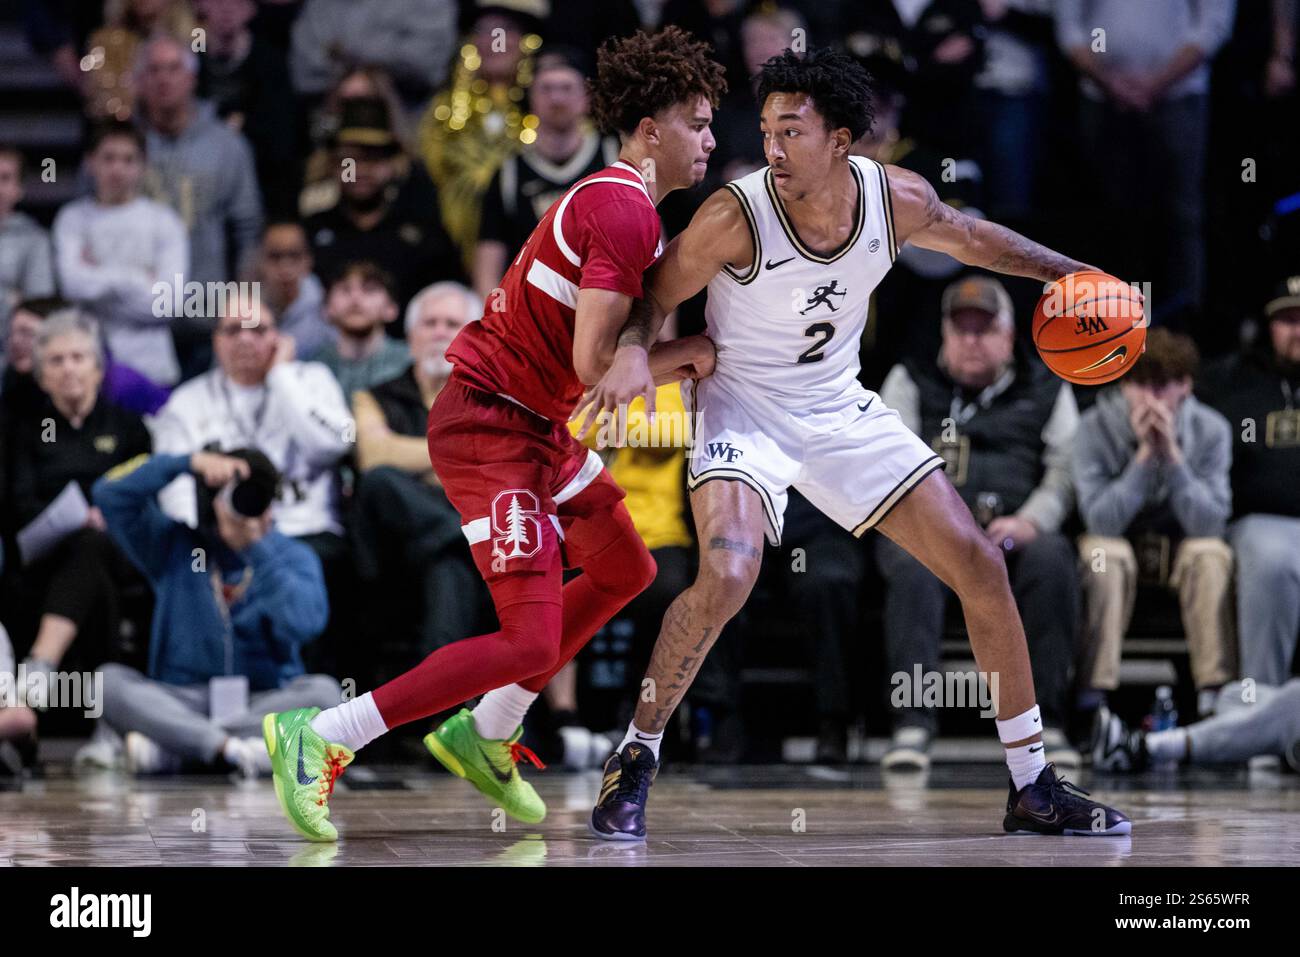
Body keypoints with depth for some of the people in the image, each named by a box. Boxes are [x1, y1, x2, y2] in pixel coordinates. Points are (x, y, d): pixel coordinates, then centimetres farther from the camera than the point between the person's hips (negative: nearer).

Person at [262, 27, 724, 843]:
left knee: (626, 570, 22)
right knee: (529, 643, -14)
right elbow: (594, 363, -24)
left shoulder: (619, 200, 14)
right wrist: (690, 353, -9)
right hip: (491, 426, -11)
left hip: (537, 424, 11)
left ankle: (487, 736, 27)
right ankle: (318, 742, -11)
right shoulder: (624, 212, -19)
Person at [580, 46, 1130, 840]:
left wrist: (1070, 273, 12)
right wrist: (634, 353, -32)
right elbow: (657, 296, -12)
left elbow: (967, 237, 9)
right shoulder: (736, 217, -24)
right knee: (727, 575, -31)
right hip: (743, 406, -5)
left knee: (982, 569, 1)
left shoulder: (898, 199, -13)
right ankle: (635, 759, -11)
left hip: (841, 409, 5)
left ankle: (1033, 787, 13)